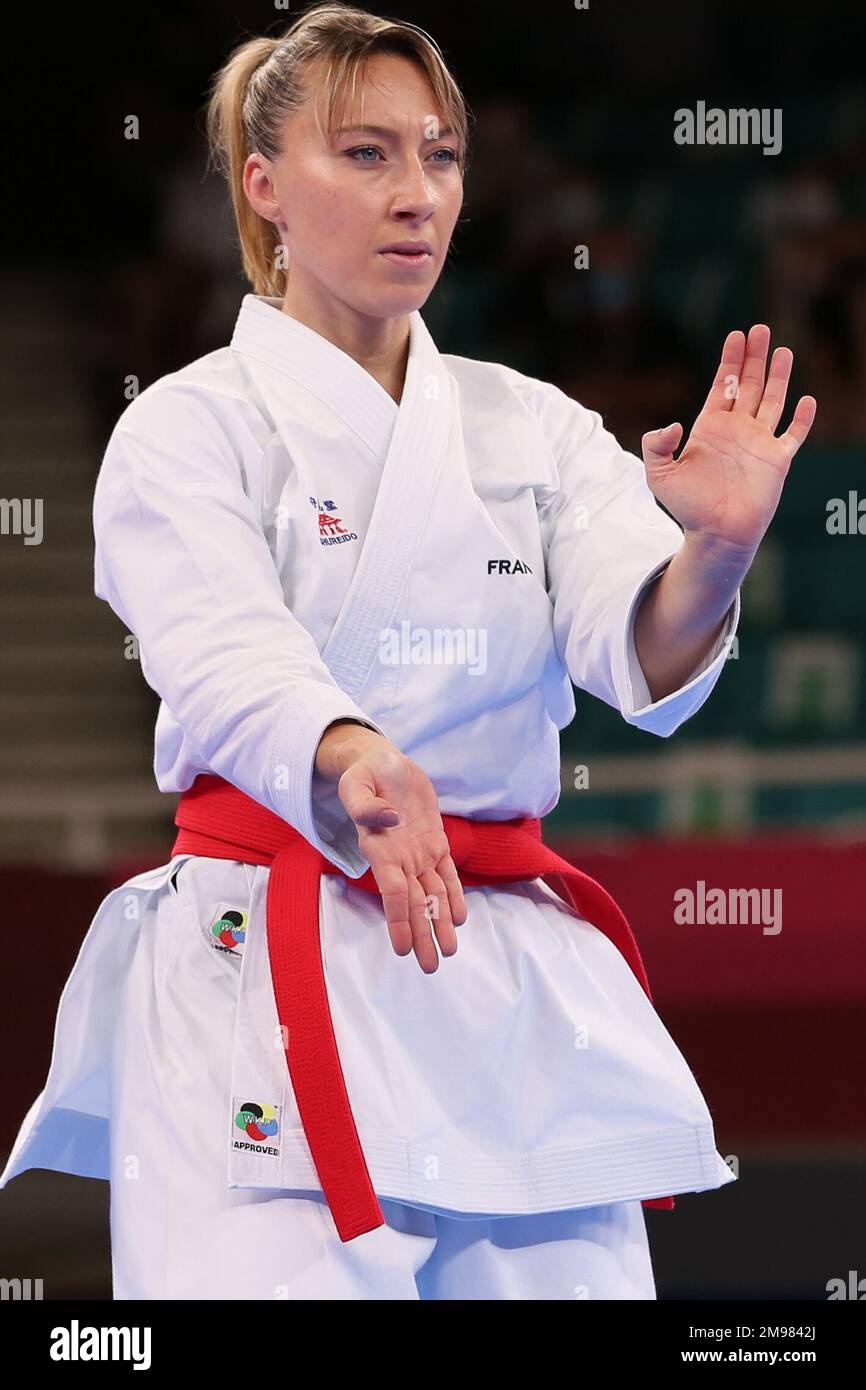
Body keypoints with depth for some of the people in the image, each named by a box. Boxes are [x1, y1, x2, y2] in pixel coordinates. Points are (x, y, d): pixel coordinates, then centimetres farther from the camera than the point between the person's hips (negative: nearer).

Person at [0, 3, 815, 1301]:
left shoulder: (533, 427, 12)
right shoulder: (186, 428, 1)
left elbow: (642, 657, -6)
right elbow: (227, 660, -19)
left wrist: (714, 552, -30)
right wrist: (356, 764, -41)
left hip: (510, 980, 4)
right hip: (268, 977, -4)